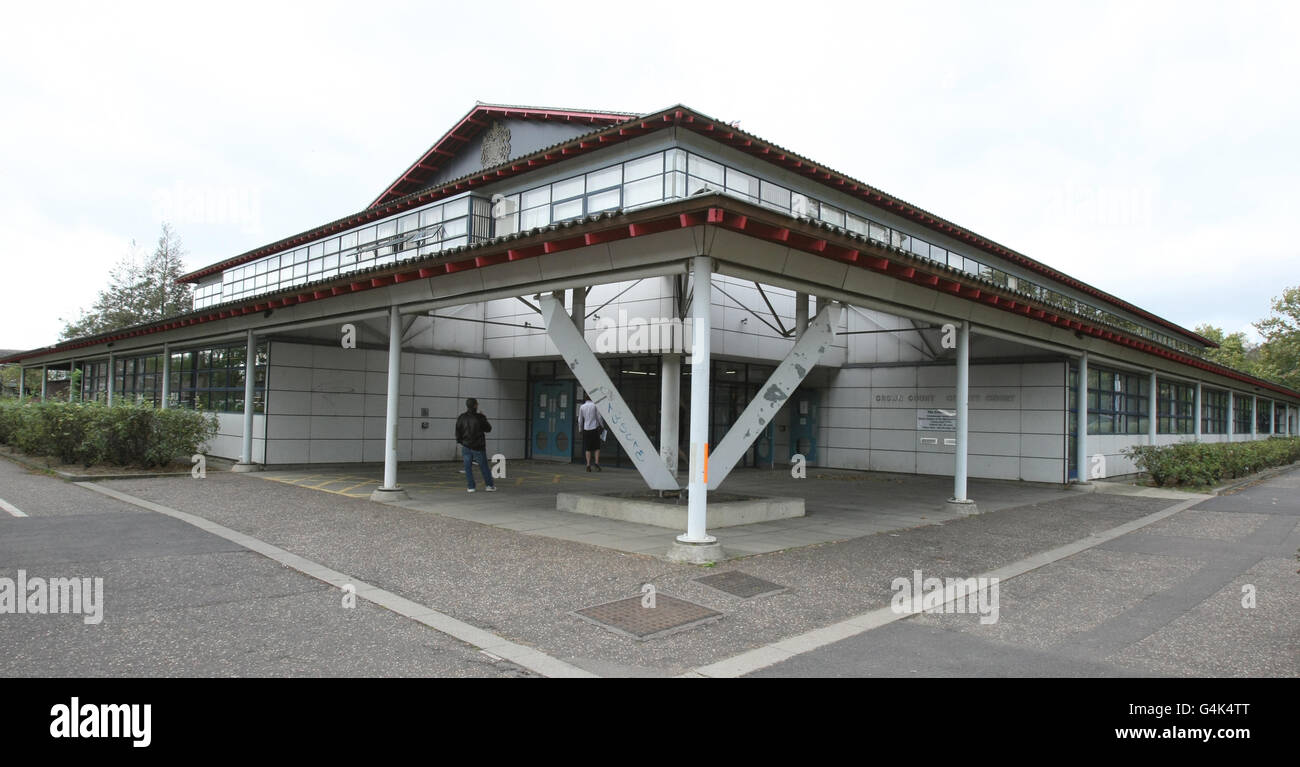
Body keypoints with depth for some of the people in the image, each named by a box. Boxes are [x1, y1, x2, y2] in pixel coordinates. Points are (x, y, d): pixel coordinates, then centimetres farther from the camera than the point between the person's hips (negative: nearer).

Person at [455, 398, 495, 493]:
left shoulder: (462, 418, -3)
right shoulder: (480, 417, -13)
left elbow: (458, 431, 4)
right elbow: (488, 429, -1)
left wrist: (460, 442, 17)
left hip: (466, 446, 2)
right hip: (478, 447, -2)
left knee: (468, 467, 7)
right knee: (483, 466, 8)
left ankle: (471, 487, 5)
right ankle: (490, 485, 14)